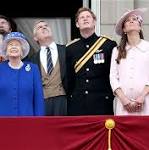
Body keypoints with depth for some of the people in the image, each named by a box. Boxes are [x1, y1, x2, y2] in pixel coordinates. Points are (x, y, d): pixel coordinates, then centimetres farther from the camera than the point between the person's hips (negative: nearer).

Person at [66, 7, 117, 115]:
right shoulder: (70, 48, 8)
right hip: (77, 104, 2)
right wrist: (68, 99, 7)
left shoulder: (109, 44, 0)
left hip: (102, 103, -2)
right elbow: (68, 77, 11)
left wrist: (111, 96, -3)